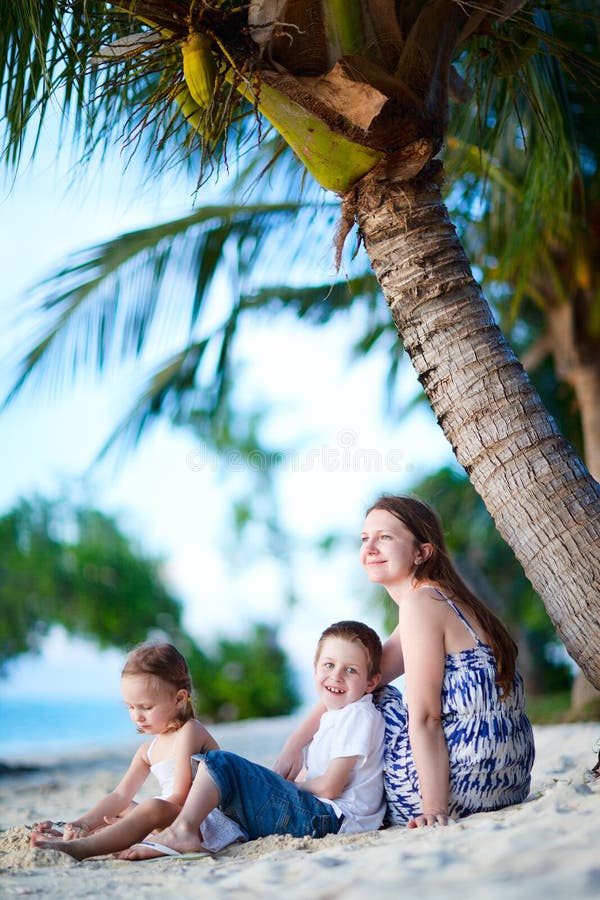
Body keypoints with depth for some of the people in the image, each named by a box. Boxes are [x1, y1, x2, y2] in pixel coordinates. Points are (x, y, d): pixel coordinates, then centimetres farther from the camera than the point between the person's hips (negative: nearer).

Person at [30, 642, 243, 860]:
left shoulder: (189, 732, -10)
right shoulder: (148, 750, 16)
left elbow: (180, 797, -17)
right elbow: (121, 795, 10)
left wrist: (133, 823, -23)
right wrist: (83, 823, -6)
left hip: (211, 823, -9)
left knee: (153, 808, -33)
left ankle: (79, 848, -40)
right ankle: (75, 834, -5)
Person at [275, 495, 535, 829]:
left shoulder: (420, 602, -15)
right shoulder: (443, 600, 14)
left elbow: (425, 718, -19)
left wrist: (434, 809, -20)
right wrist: (294, 745, 11)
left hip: (467, 785, -9)